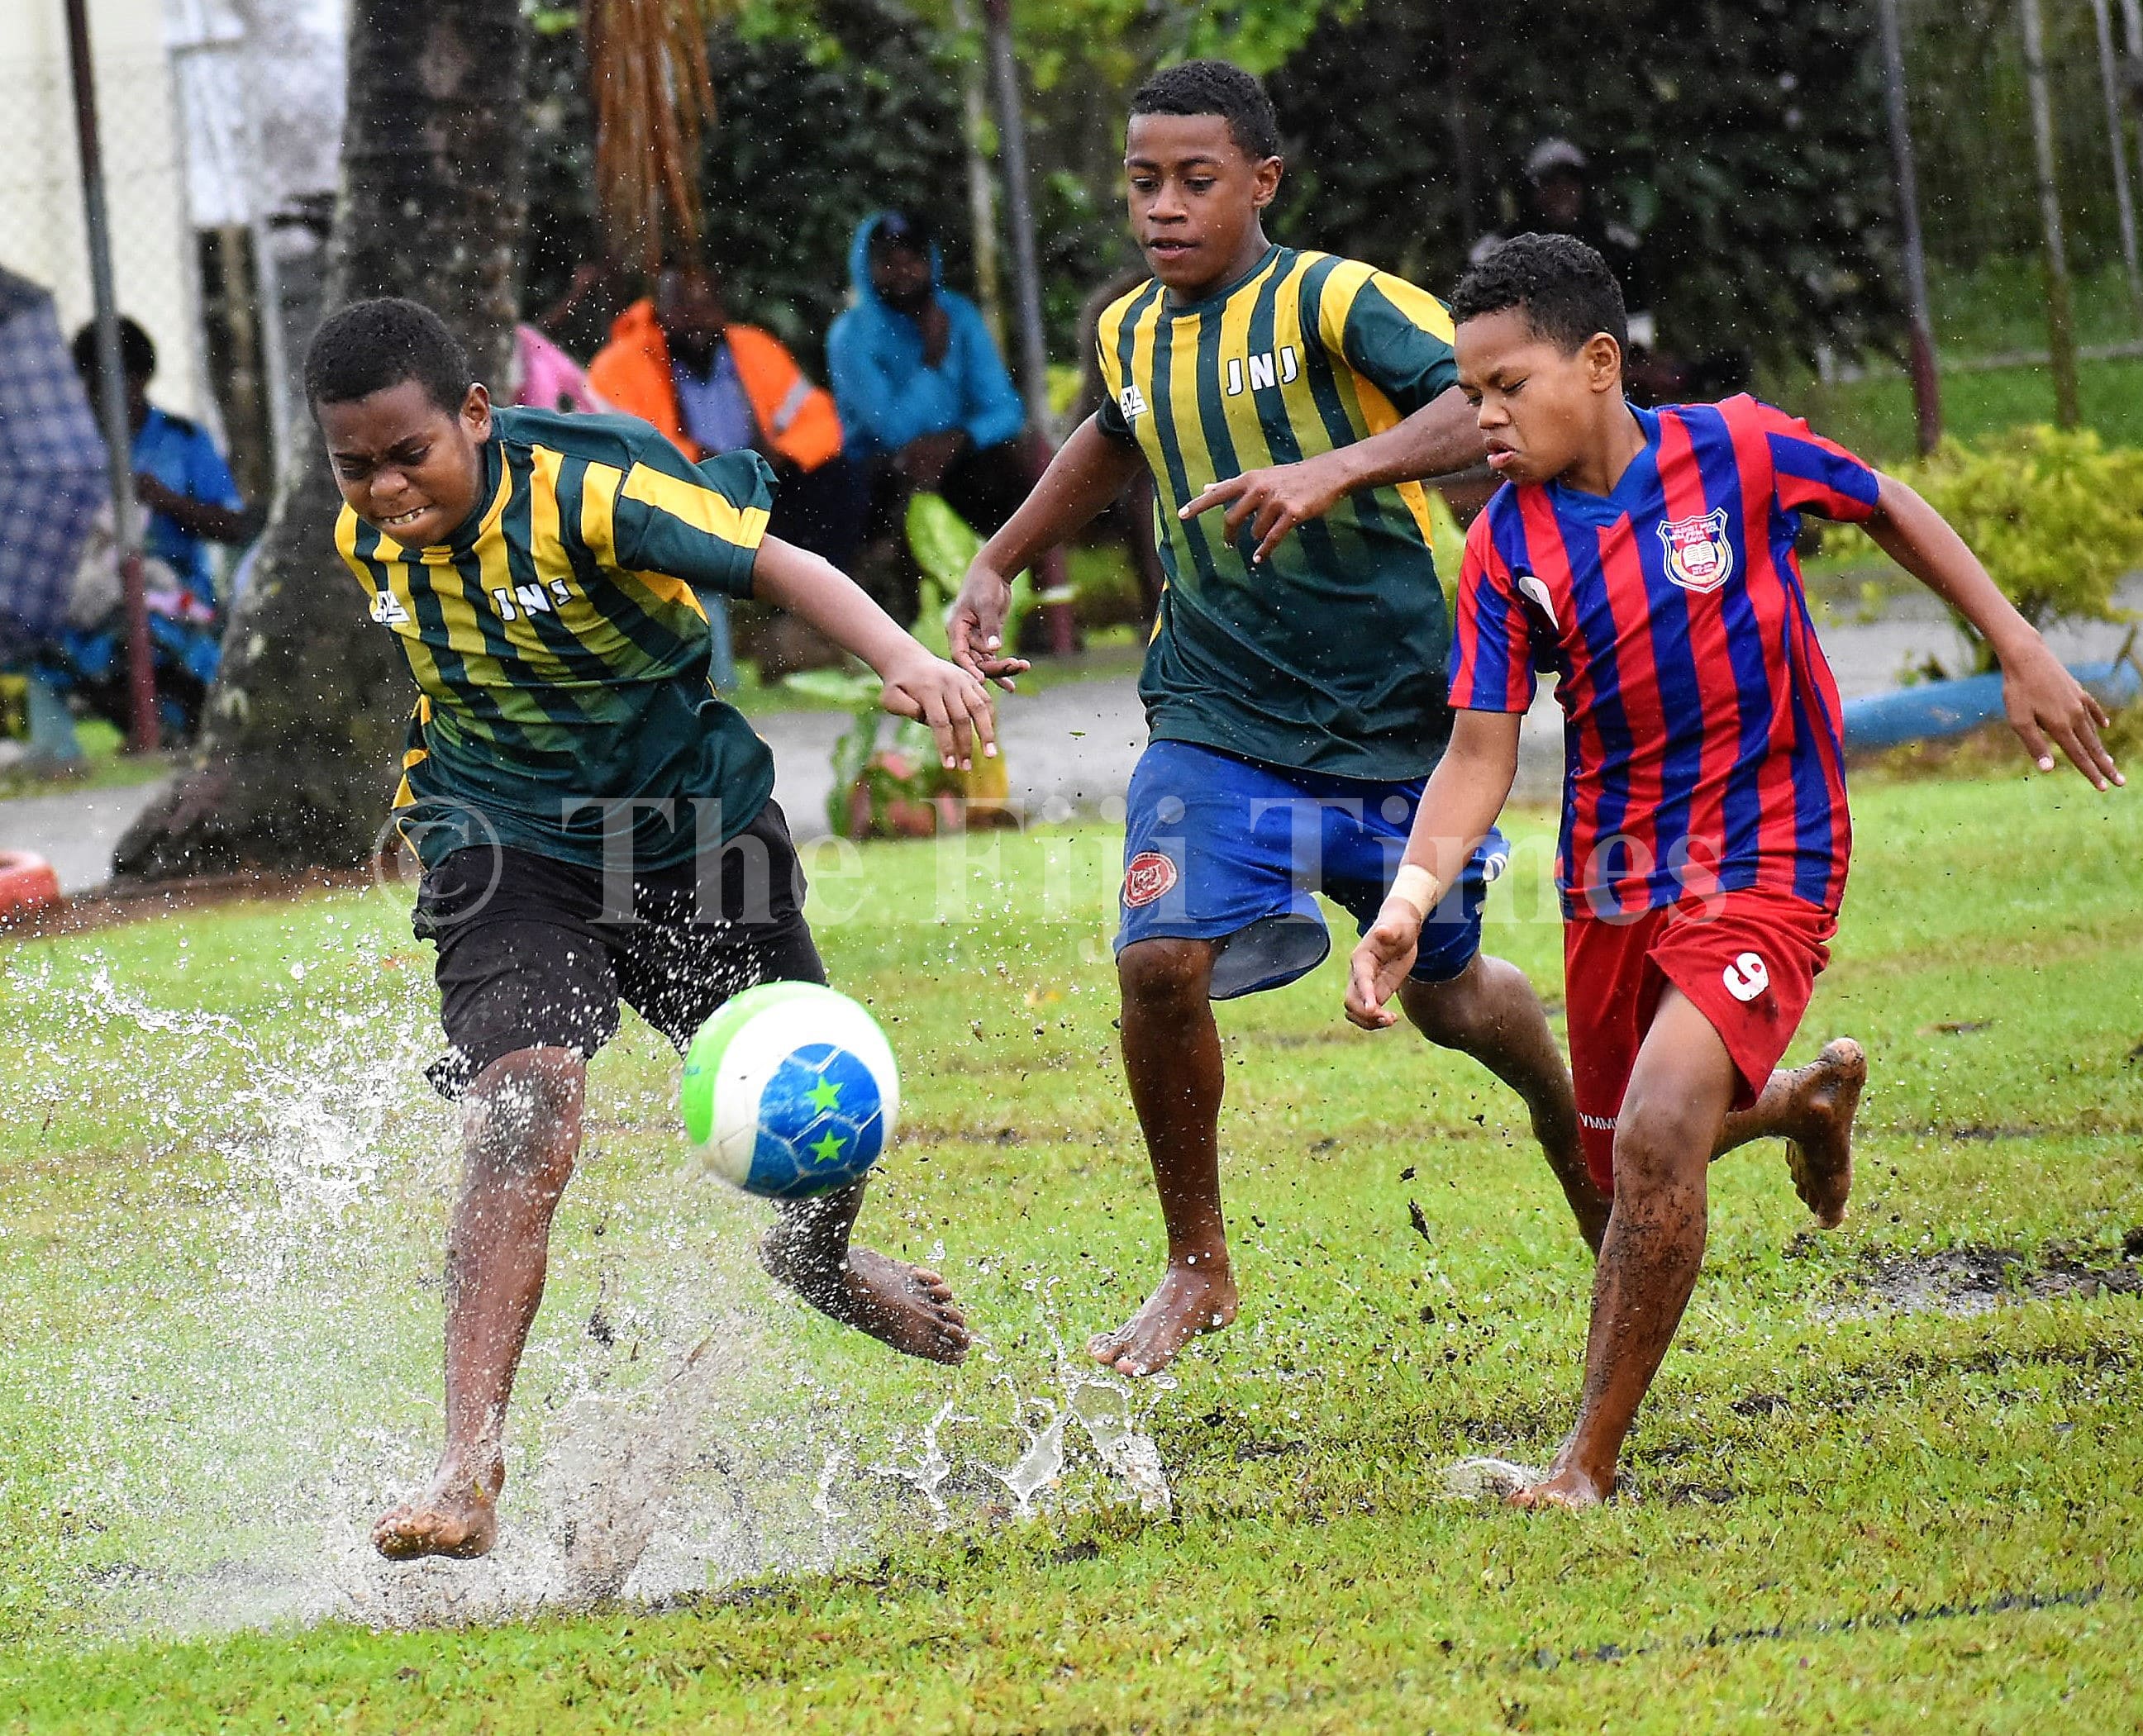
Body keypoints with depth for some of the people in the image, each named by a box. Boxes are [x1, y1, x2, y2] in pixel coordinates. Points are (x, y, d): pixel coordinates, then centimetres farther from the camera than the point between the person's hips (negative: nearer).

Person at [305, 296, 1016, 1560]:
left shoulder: (592, 487, -24)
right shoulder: (369, 537, -6)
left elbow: (776, 564, -32)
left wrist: (905, 659, -49)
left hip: (692, 825, -1)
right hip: (510, 851, 1)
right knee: (524, 1112, -25)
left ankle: (820, 1259, 53)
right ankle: (469, 1475, -34)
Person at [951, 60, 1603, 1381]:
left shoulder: (1334, 301, -14)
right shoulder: (1129, 331, 5)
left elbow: (1480, 406, -30)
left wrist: (1337, 468, -44)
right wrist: (1000, 564, 25)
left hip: (1395, 716, -3)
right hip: (1219, 715, 3)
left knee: (1446, 995, 13)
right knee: (1160, 961, -19)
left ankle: (1570, 1115, 49)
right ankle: (1198, 1268, -2)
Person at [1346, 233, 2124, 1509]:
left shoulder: (1736, 451, -12)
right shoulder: (1506, 549, -6)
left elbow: (1889, 509, 6)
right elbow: (1482, 755, -7)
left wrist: (2021, 652, 5)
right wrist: (1408, 902, -22)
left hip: (1766, 863, -5)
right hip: (1611, 877, 5)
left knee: (1658, 1137, -23)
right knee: (1624, 1164, 18)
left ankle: (1590, 1464, -13)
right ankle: (1807, 1099, 52)